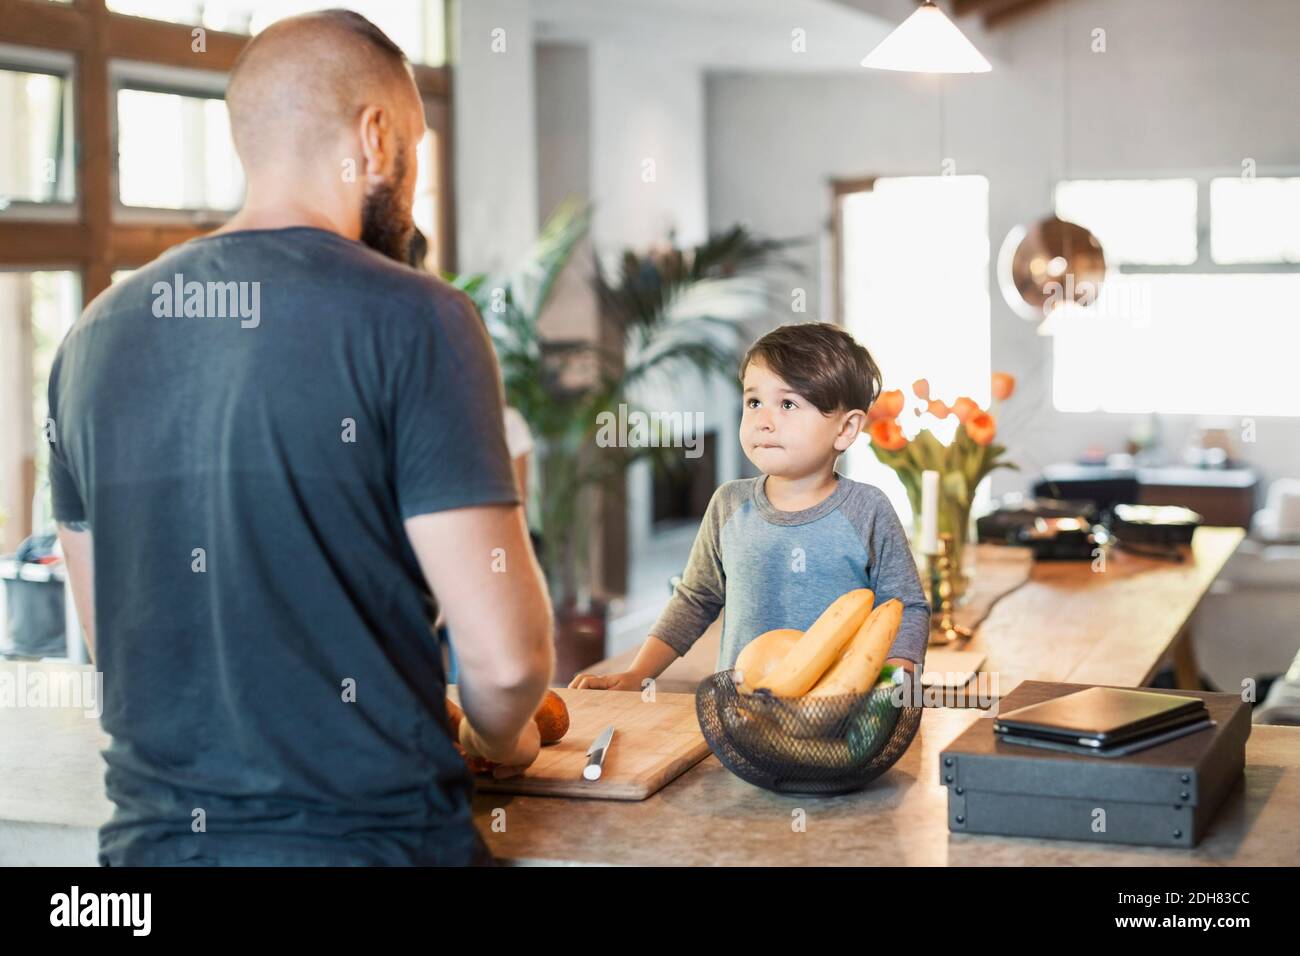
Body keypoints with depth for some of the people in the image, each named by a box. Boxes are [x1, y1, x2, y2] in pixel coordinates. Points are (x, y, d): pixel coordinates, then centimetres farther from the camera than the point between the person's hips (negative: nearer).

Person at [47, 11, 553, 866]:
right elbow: (507, 655, -16)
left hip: (154, 829, 5)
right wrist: (501, 741, 5)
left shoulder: (96, 337, 4)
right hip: (373, 831, -4)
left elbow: (110, 632, 11)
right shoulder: (412, 320, -13)